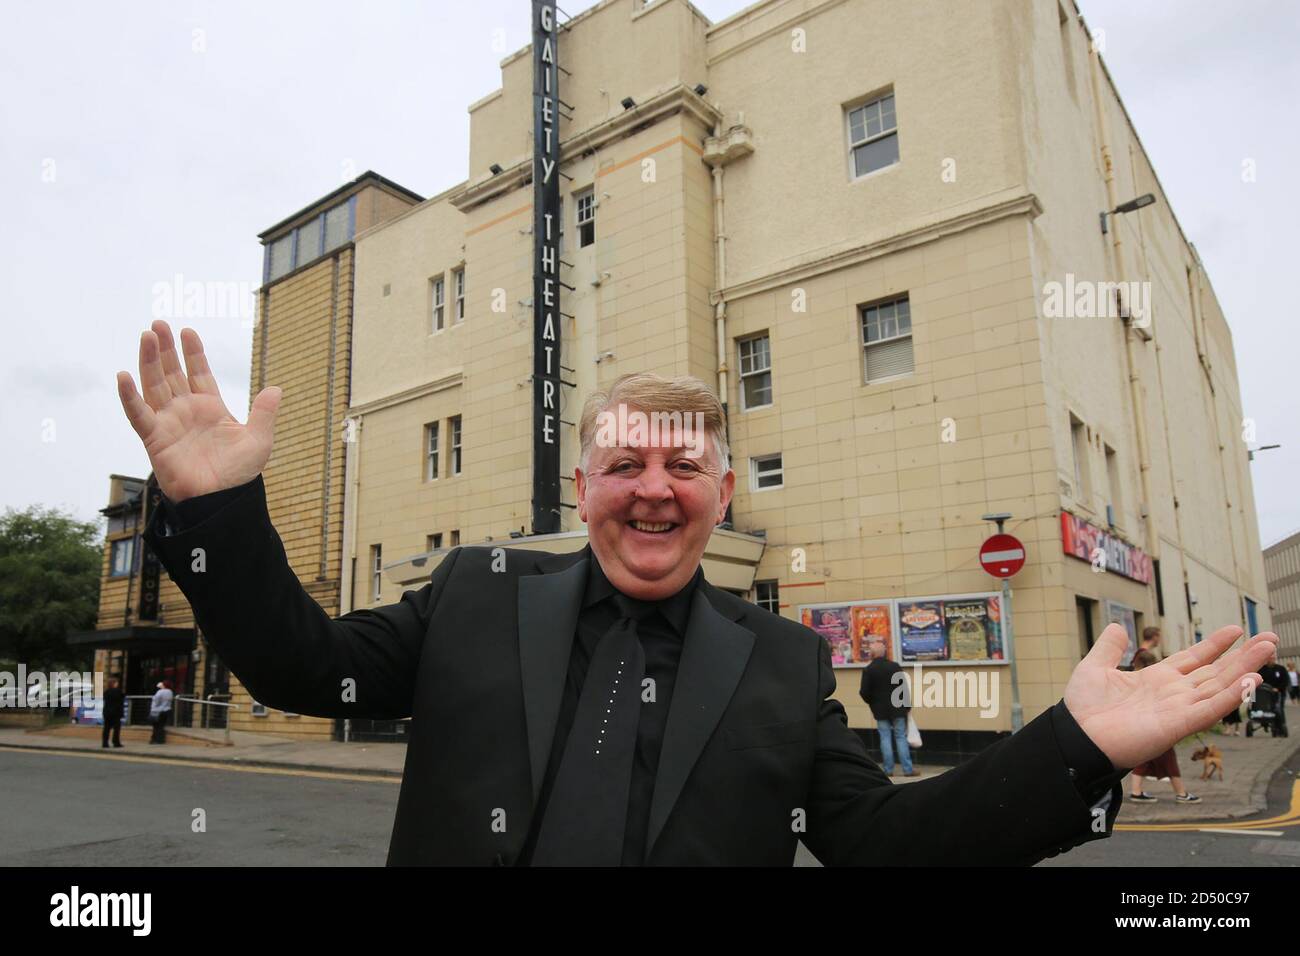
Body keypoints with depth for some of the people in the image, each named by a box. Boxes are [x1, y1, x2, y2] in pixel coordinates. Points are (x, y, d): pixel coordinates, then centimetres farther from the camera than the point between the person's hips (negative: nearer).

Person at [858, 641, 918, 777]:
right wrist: (908, 705, 6)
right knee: (901, 738, 6)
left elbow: (865, 692, -10)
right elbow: (904, 687, -4)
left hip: (880, 710, -1)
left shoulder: (868, 670, -9)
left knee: (885, 739, 6)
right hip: (897, 709, 1)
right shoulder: (895, 666, -5)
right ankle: (908, 769, 5)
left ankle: (888, 770, 7)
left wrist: (871, 702, 10)